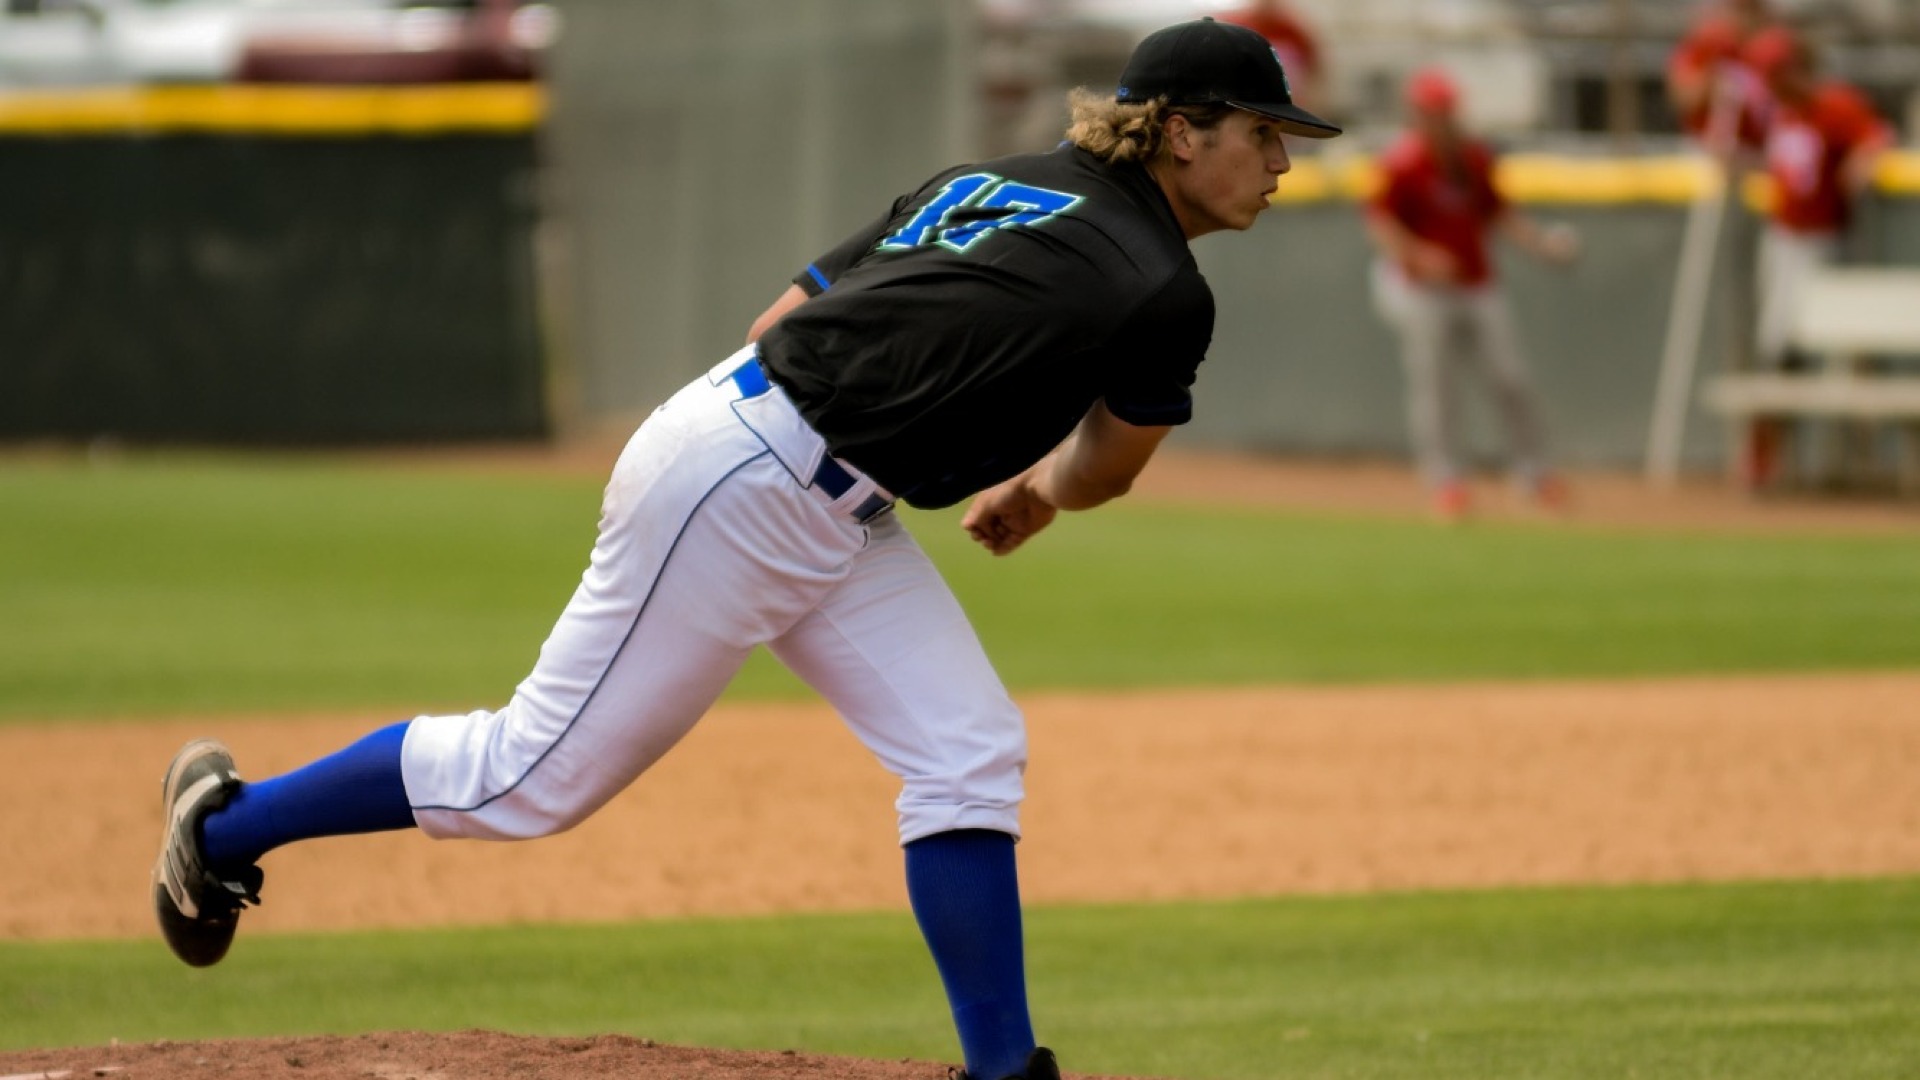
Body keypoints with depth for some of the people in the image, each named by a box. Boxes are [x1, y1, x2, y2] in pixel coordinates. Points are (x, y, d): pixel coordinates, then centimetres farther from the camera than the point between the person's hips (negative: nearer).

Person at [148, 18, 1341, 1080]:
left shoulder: (990, 185, 12)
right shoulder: (1165, 295, -13)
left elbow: (786, 316, 14)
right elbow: (1099, 475, 4)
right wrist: (1035, 494, 26)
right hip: (739, 489, -10)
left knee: (971, 754, 3)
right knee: (541, 773, 1)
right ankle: (228, 822, 17)